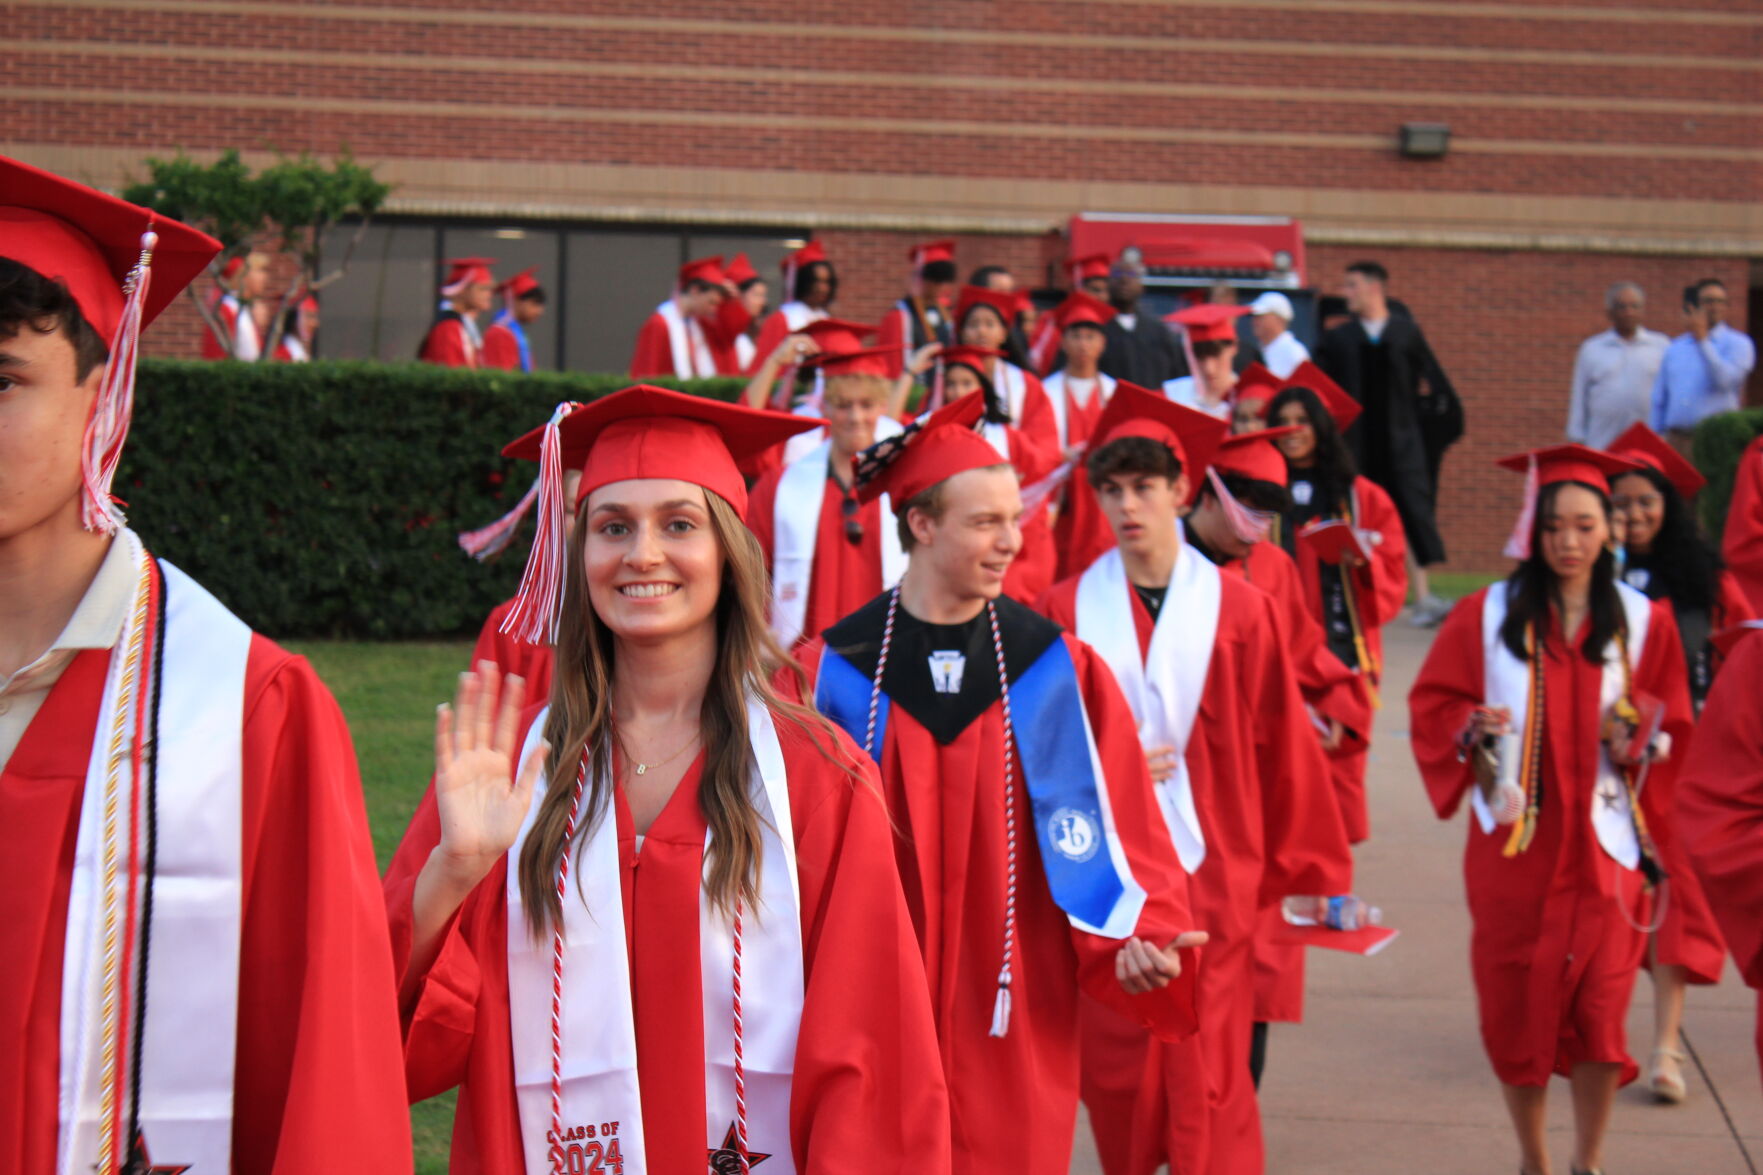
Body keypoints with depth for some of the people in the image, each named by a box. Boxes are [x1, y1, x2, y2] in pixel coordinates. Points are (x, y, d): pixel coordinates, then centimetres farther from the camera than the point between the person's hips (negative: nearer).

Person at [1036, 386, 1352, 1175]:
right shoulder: (1068, 612, 1)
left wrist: (1308, 869, 4)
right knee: (1115, 1075, 7)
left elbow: (1281, 750, 2)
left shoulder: (1240, 611, -1)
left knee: (1207, 1078, -3)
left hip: (1211, 875, -1)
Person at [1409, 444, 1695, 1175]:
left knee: (1598, 1009, -3)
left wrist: (1640, 740, -13)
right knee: (1517, 1007, 5)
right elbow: (1433, 704, 5)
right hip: (1514, 845, 0)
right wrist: (1472, 728, -14)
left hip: (1604, 847, 0)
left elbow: (1674, 729, 8)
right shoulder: (1488, 615, 2)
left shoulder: (1642, 621, 3)